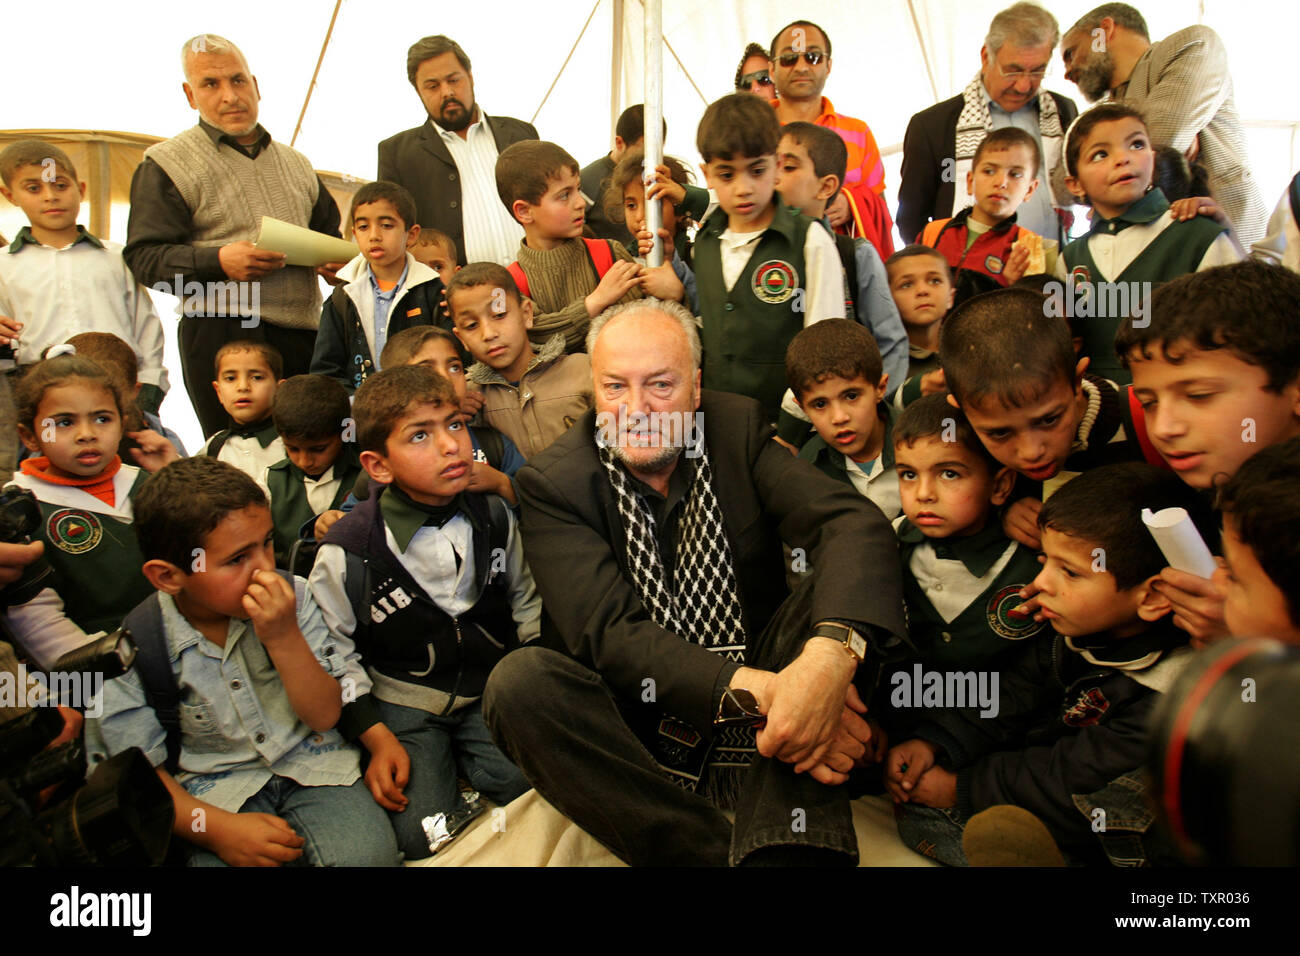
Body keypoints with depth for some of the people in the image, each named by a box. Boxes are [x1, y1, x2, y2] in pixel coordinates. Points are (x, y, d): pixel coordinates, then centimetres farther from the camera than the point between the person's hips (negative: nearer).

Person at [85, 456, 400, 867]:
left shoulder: (293, 596, -5)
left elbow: (327, 716, -5)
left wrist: (285, 639, -21)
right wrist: (218, 828, -19)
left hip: (310, 764, 1)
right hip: (216, 792, -1)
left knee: (366, 852, -26)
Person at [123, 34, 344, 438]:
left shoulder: (296, 163, 21)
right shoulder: (166, 165, 5)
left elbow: (329, 230, 31)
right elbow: (144, 257, -3)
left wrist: (333, 257, 6)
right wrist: (218, 261, -20)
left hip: (304, 329, 5)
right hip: (221, 332, -5)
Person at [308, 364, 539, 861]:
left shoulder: (495, 517, -5)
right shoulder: (347, 553, -16)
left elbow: (526, 603, 11)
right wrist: (377, 738, -9)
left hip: (491, 688, 3)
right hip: (402, 704, -2)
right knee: (424, 837, -18)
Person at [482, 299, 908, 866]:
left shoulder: (739, 429, -3)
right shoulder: (551, 484, -9)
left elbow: (855, 523, -19)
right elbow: (610, 632, -20)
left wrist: (830, 657, -41)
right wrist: (756, 689, -37)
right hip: (638, 730, -1)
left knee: (831, 597, -22)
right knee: (517, 682, -28)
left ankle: (786, 849, -28)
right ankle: (709, 853, -25)